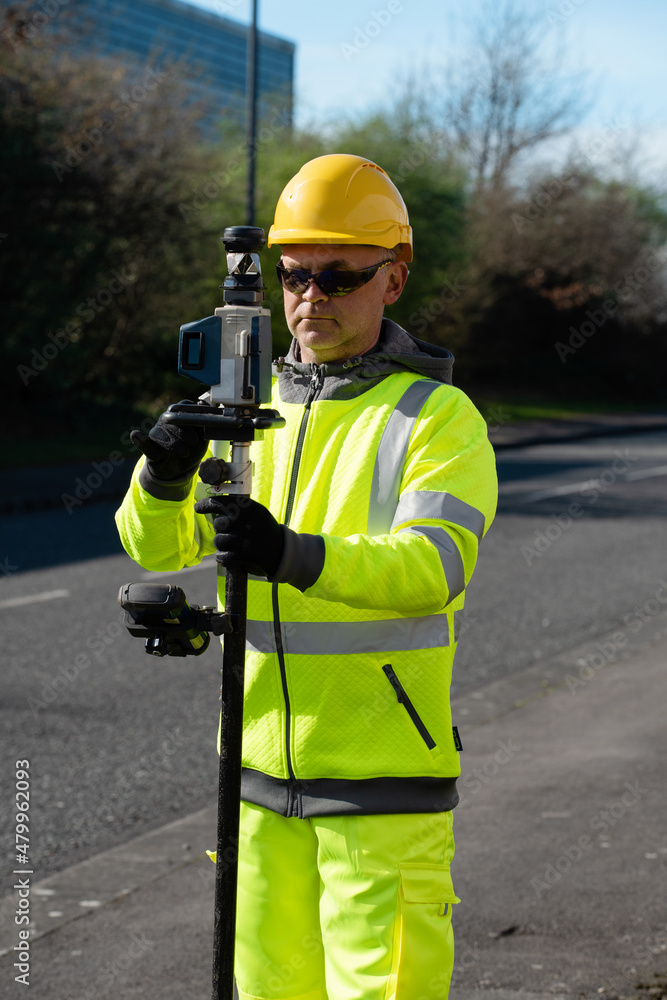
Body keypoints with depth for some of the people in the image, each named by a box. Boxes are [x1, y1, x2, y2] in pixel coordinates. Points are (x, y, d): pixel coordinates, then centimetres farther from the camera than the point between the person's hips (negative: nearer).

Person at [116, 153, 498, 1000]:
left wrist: (298, 556, -37)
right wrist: (165, 477, -18)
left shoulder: (438, 417, -5)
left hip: (386, 777, -5)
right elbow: (159, 546, 5)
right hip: (263, 770, 5)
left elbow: (435, 564, -21)